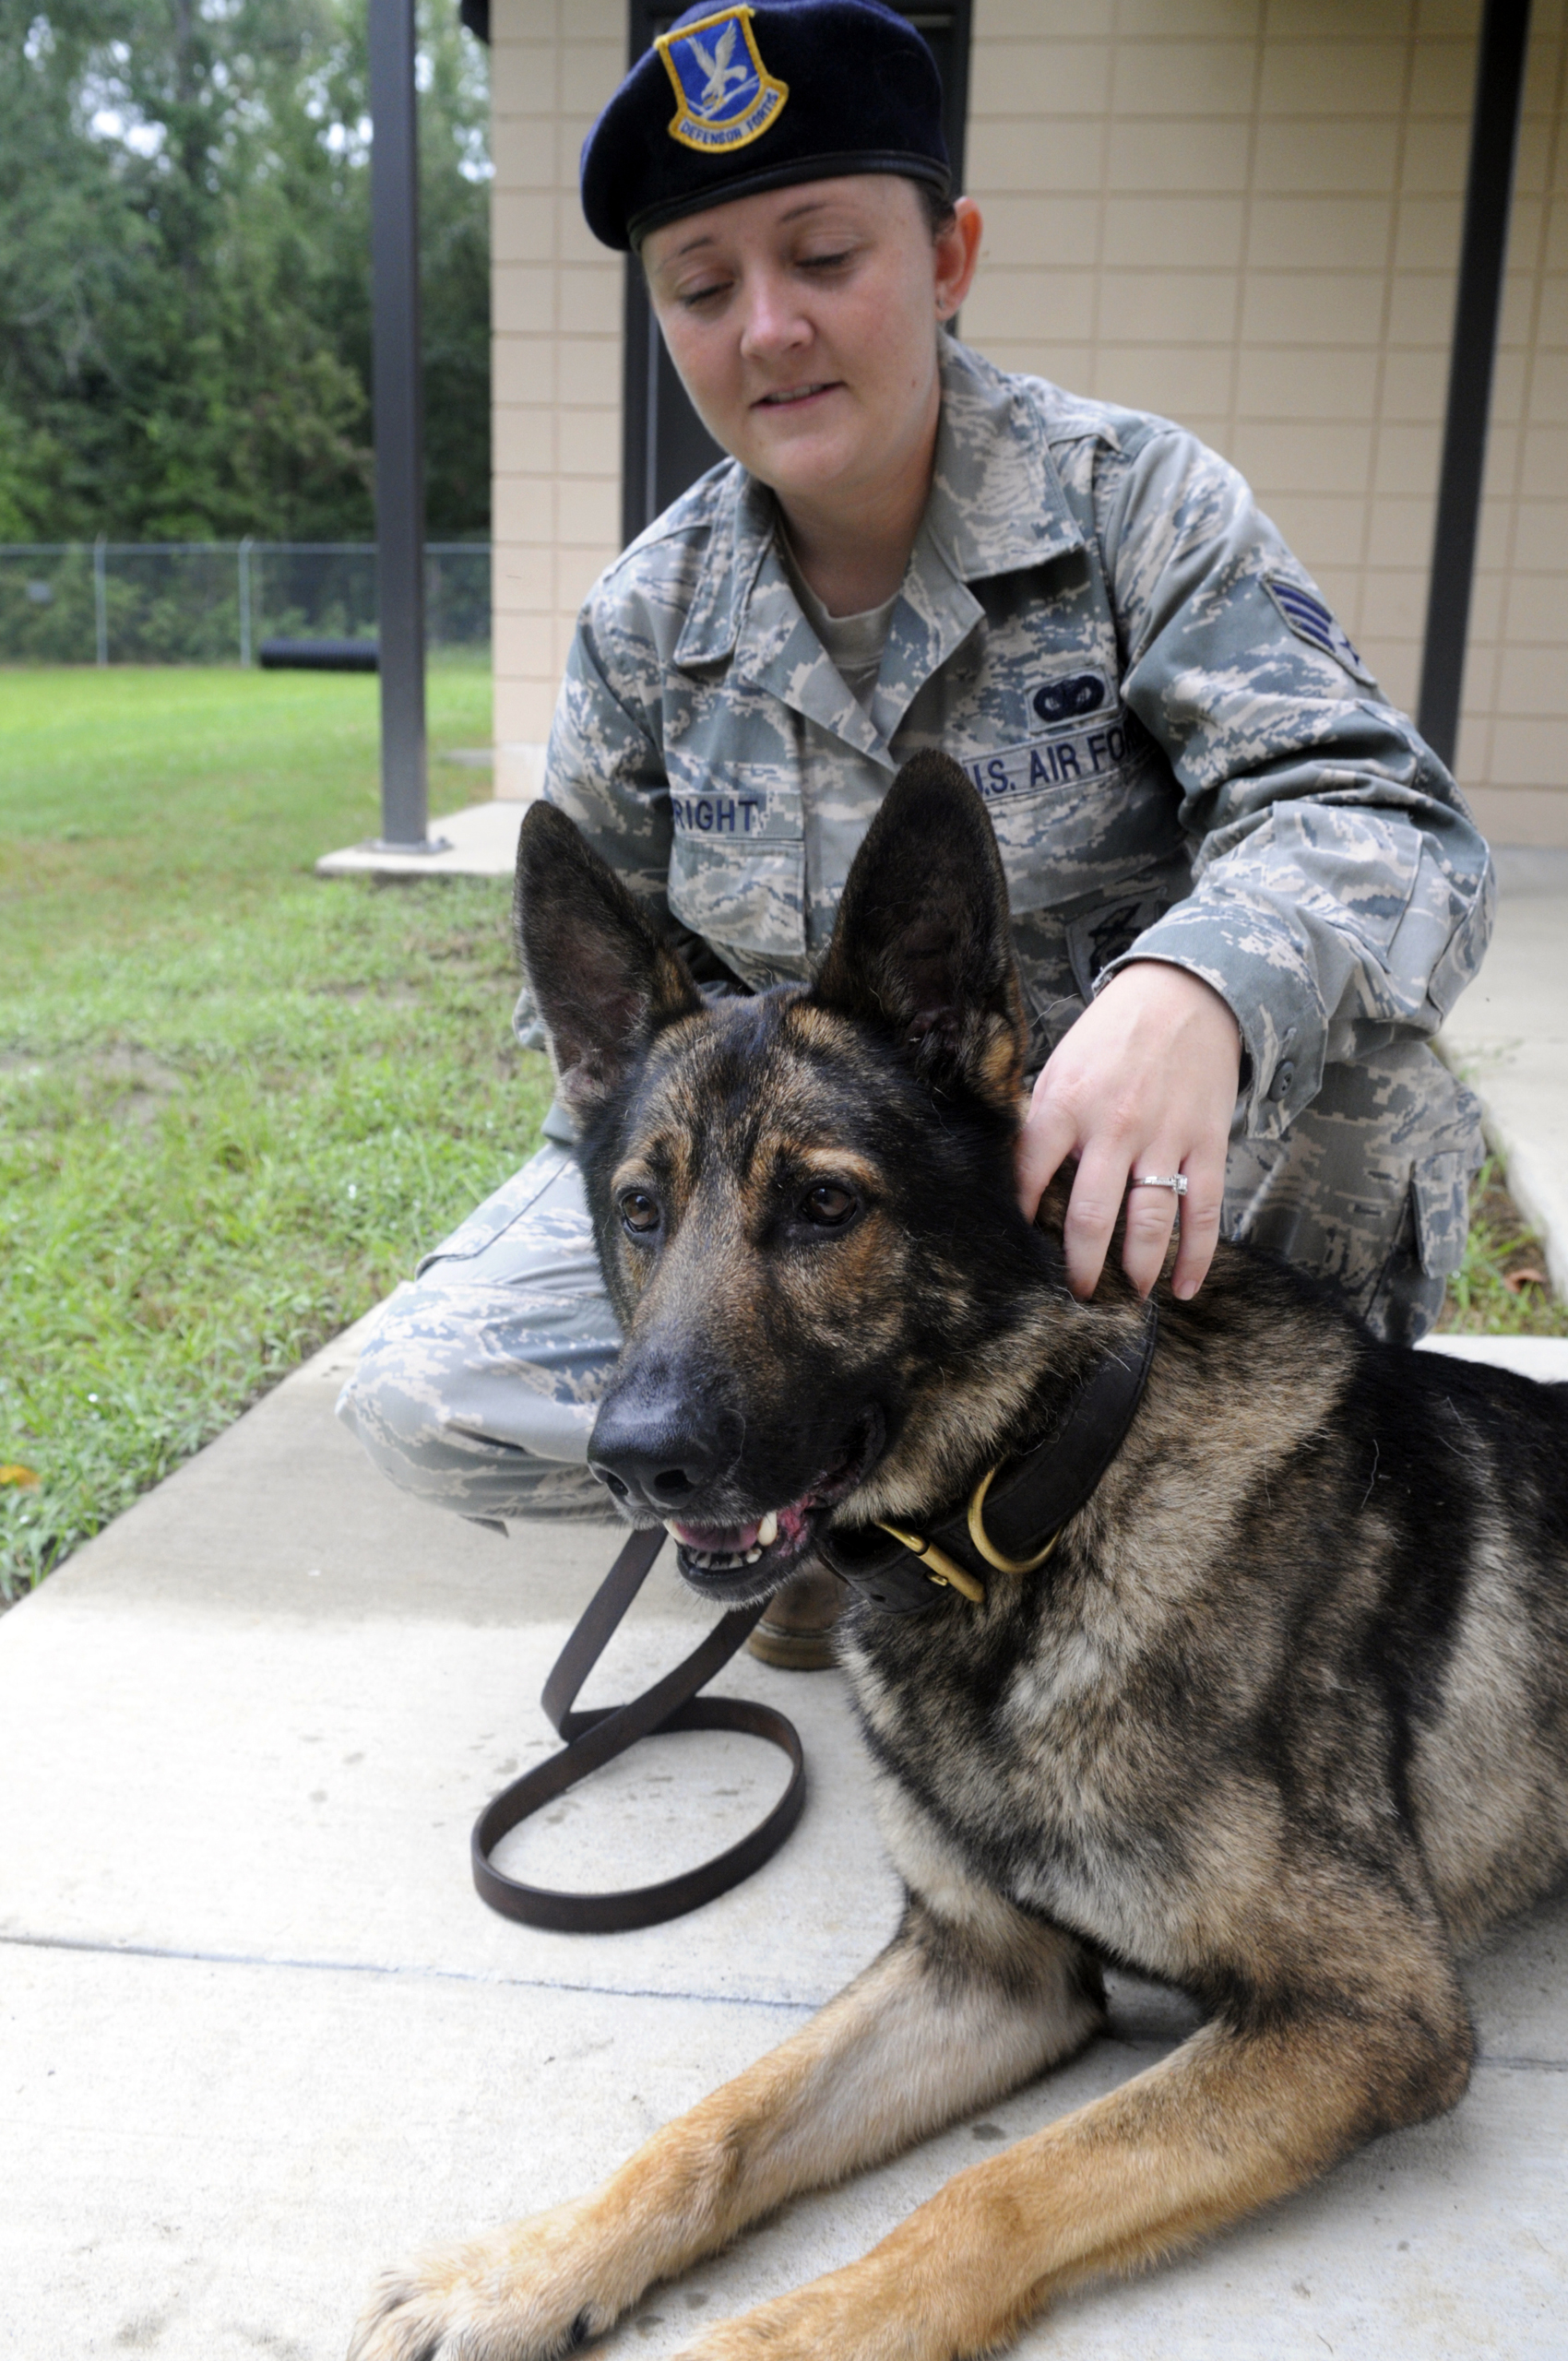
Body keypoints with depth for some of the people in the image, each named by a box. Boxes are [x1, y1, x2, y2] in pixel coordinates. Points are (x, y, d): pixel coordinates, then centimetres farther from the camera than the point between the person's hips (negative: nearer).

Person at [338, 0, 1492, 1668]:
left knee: (1355, 1062, -33)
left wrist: (1191, 990, -46)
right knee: (423, 1401, -17)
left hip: (1093, 1150, -1)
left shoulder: (1137, 507, -10)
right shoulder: (646, 620, -3)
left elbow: (1373, 813, -22)